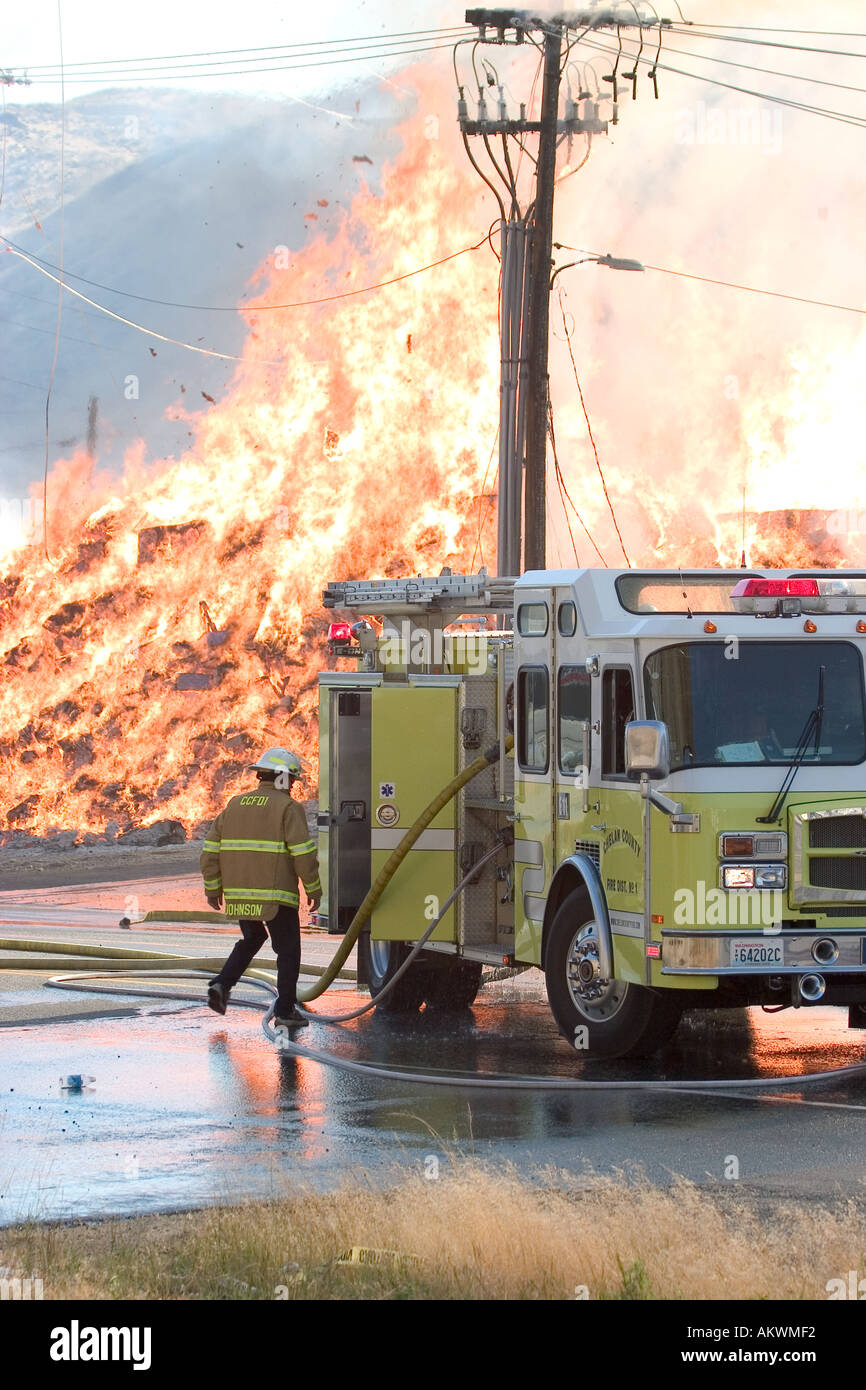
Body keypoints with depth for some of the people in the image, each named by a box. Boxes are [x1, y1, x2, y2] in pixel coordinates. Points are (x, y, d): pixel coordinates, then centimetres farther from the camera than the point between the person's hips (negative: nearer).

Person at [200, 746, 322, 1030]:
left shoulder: (235, 805, 11)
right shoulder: (288, 808, -6)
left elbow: (211, 850, 9)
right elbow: (304, 854, -13)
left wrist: (213, 889, 15)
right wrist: (314, 890, -3)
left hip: (238, 895, 6)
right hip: (276, 895, -5)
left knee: (252, 939, 26)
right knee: (288, 951, 7)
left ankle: (222, 983, 8)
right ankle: (285, 1010, 5)